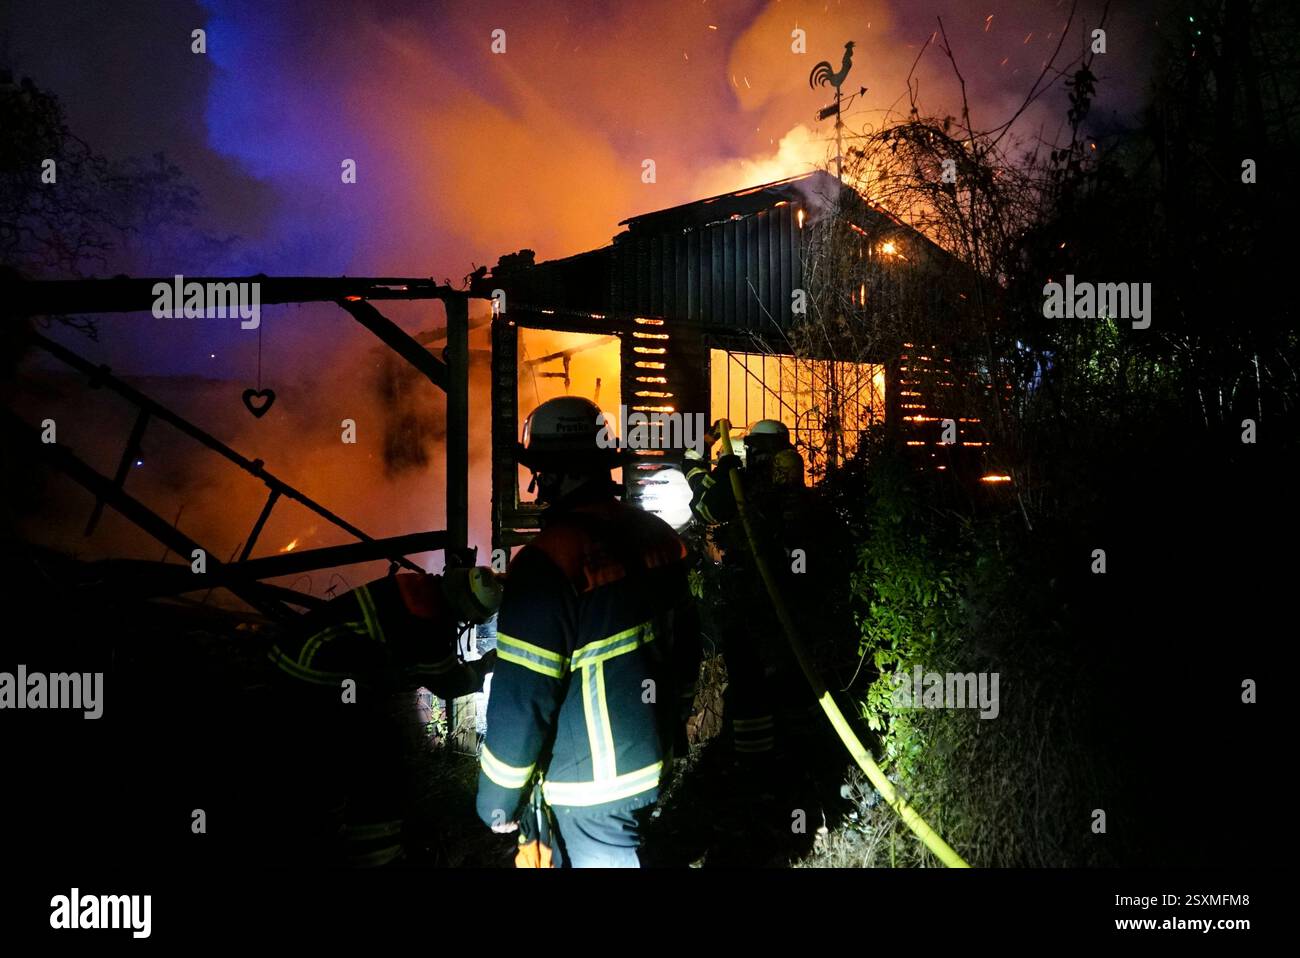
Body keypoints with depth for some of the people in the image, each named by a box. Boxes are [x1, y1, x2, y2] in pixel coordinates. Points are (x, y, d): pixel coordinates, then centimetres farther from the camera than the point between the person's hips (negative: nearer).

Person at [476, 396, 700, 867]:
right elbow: (685, 645, 10)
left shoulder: (549, 561, -24)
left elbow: (523, 697, -22)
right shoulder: (658, 535, 0)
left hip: (590, 786, -7)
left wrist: (497, 797, -9)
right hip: (653, 760, 8)